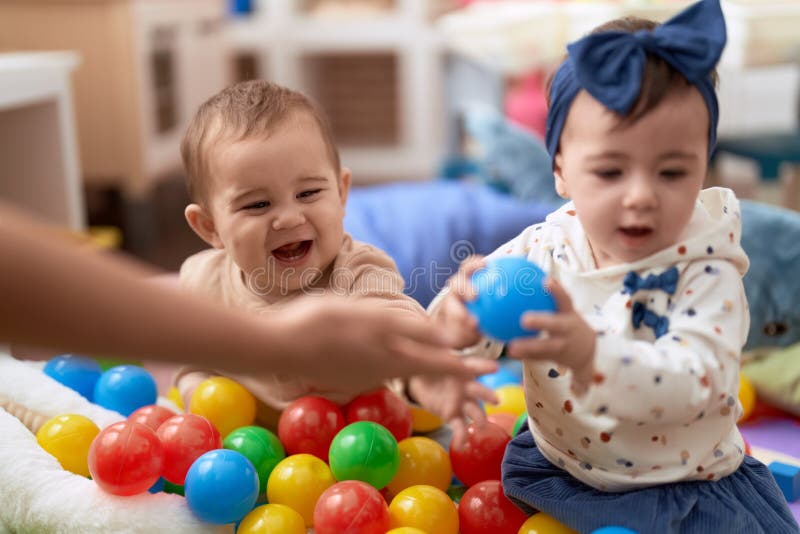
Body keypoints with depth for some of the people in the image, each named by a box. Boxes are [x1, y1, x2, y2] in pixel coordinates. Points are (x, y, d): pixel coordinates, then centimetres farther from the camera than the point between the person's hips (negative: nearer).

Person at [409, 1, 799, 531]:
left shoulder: (706, 273, -21)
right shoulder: (542, 247, -10)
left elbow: (694, 381, -35)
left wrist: (588, 354, -53)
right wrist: (461, 320, -39)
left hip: (684, 489, -3)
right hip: (554, 464, 3)